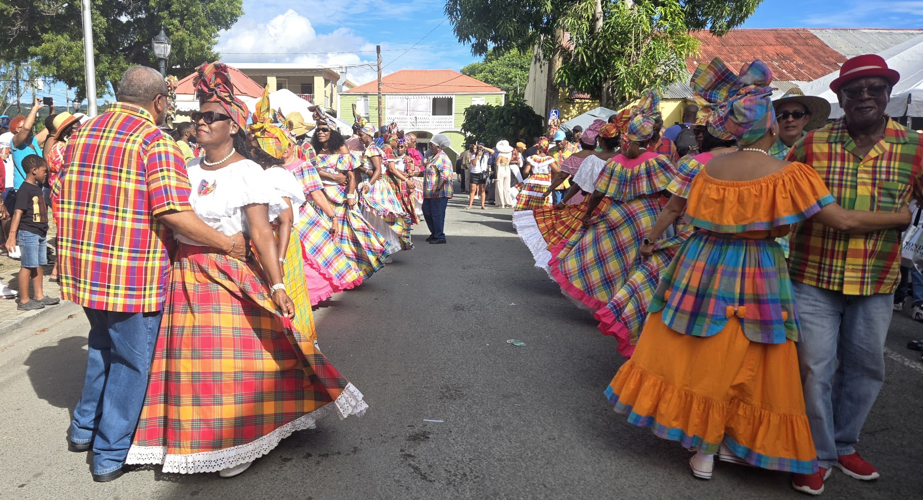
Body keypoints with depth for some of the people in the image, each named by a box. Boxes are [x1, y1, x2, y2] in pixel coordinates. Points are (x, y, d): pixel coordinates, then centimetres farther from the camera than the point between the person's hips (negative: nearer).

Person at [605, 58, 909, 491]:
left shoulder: (710, 168, 1)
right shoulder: (788, 174, -12)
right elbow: (846, 221, -11)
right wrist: (906, 216, 0)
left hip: (702, 270, 4)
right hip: (756, 277, -4)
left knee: (702, 357, 12)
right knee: (744, 364, 12)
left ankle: (704, 448, 23)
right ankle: (731, 443, 27)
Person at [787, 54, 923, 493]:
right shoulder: (812, 145, -3)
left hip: (876, 283, 3)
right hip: (814, 279, -2)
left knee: (865, 369, 15)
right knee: (814, 369, 1)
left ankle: (843, 445, 37)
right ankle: (818, 456, 21)